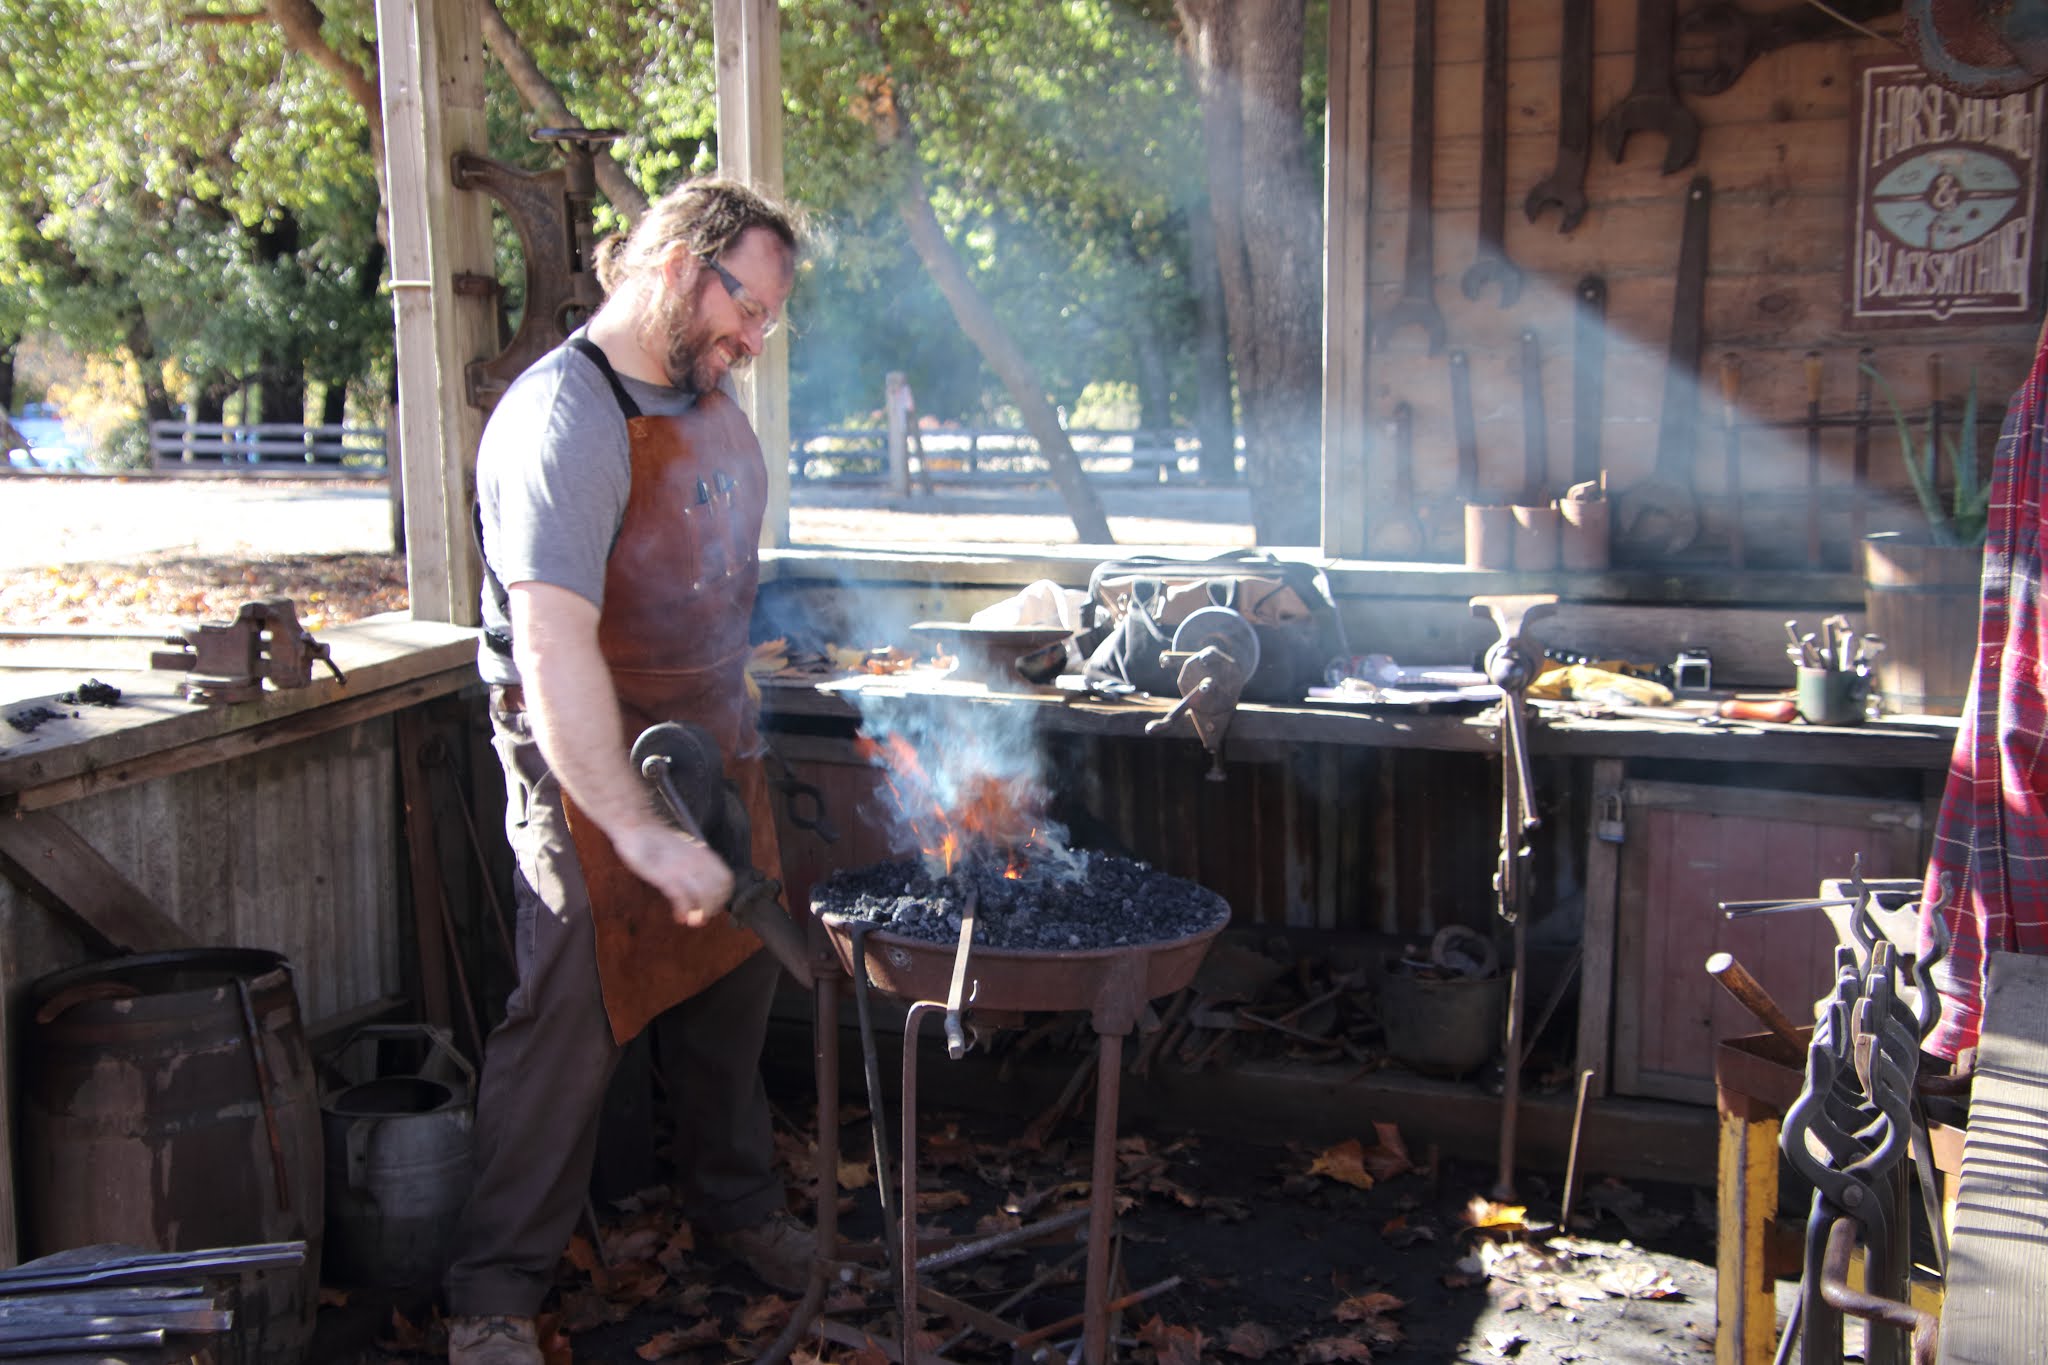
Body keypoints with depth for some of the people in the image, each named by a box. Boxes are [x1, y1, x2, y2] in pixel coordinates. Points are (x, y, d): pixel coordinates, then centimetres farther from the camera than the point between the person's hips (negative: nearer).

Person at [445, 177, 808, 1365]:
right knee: (574, 1023, -3)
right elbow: (553, 652, -32)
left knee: (730, 989, 17)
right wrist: (641, 832, -37)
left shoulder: (712, 399, 7)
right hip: (593, 770, -8)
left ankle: (738, 1204, 37)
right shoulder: (564, 418, -23)